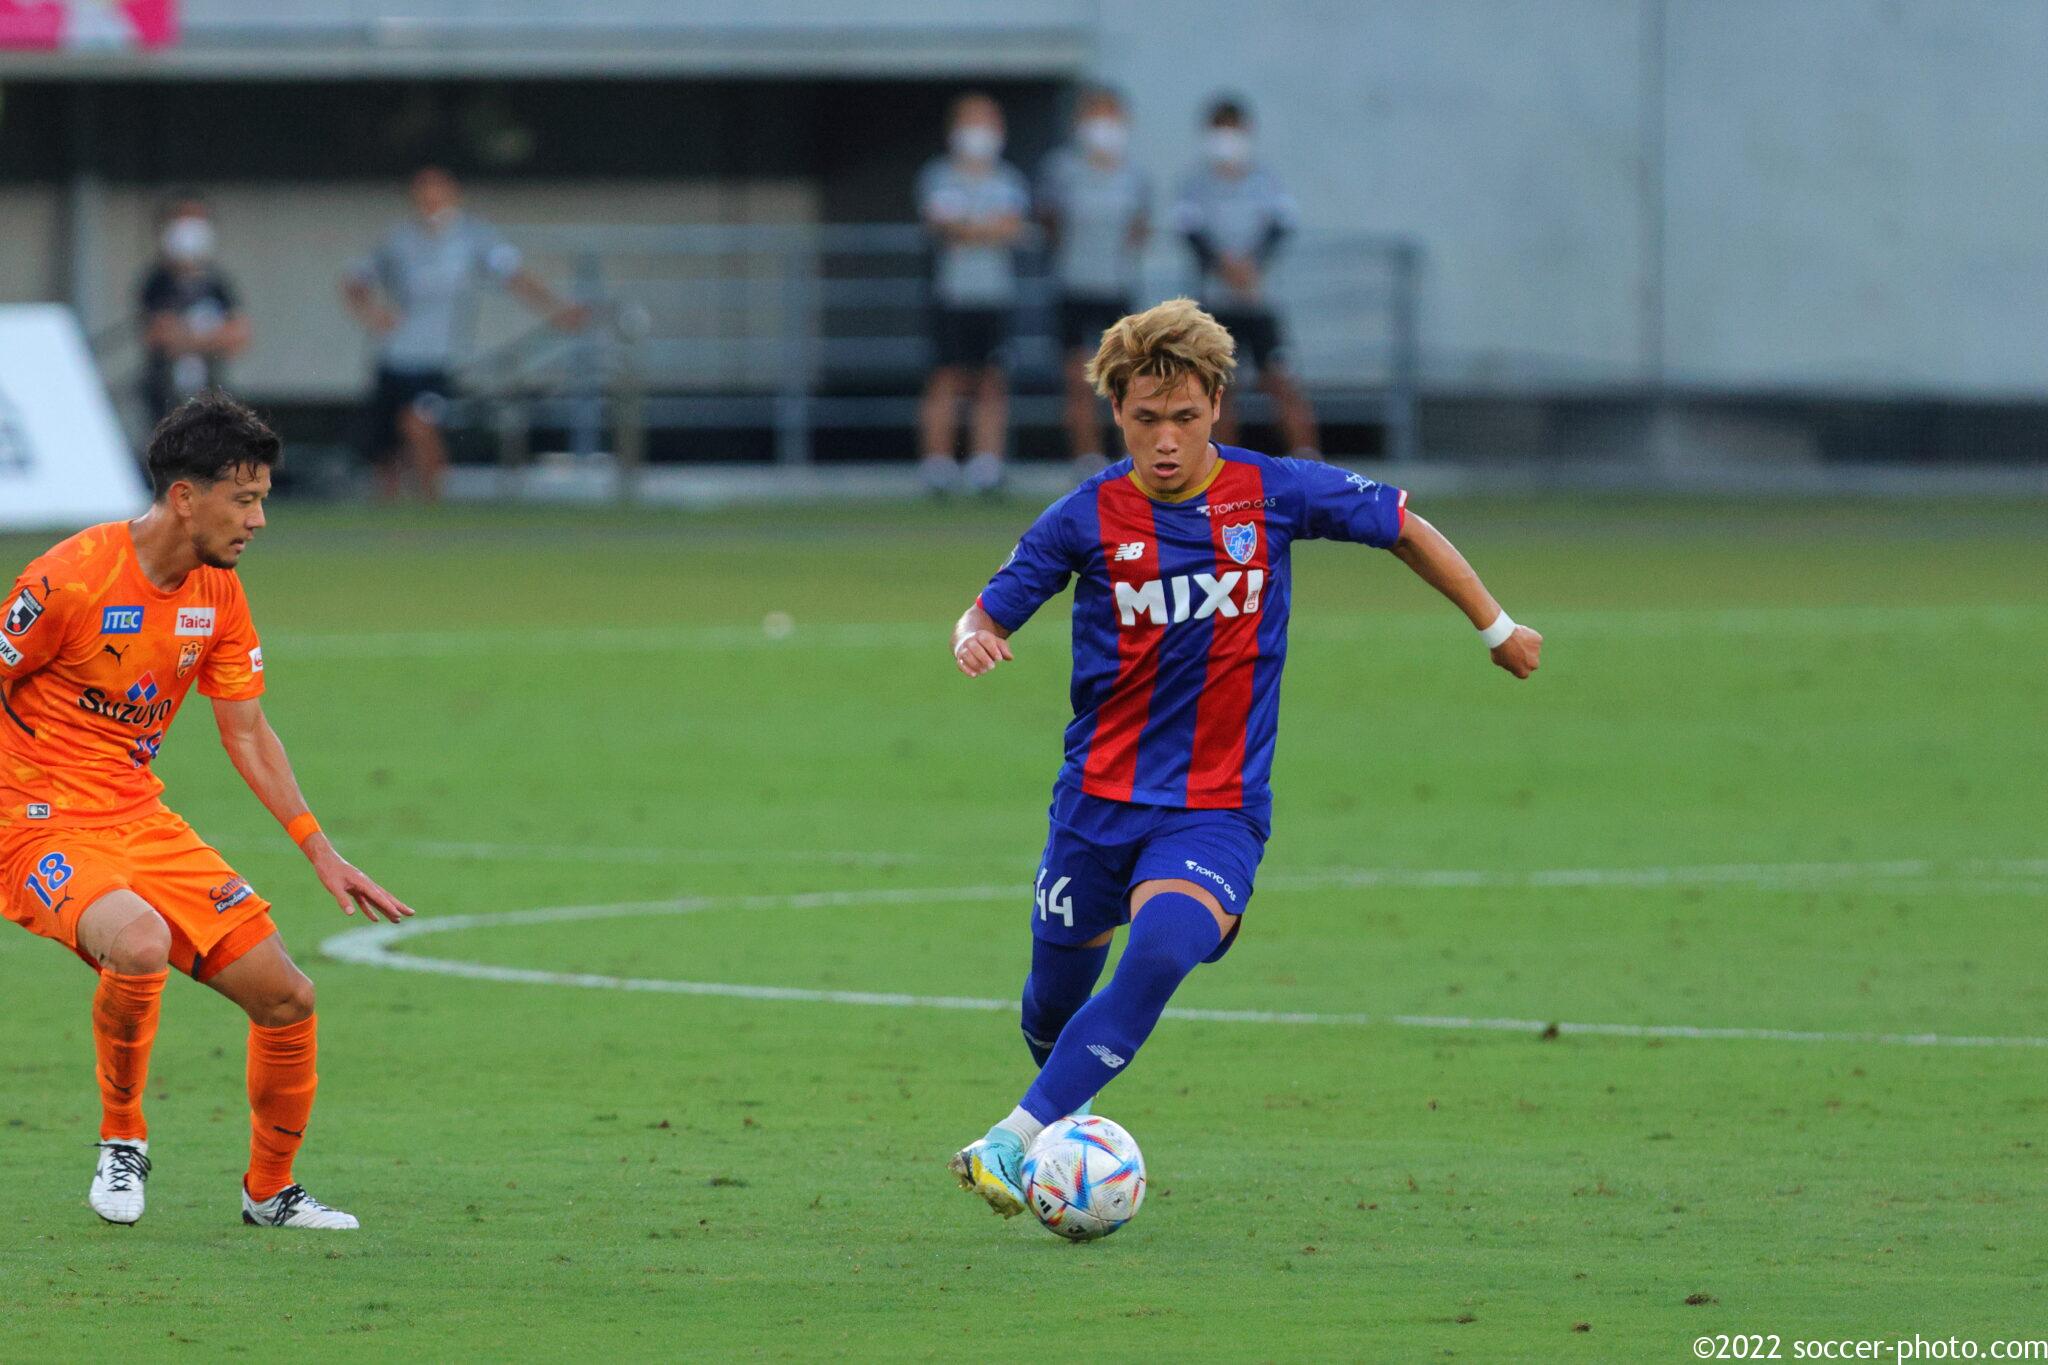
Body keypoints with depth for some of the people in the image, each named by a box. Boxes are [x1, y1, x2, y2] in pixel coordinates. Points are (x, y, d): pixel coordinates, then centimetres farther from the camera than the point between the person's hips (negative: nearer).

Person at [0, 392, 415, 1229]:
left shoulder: (217, 593, 3)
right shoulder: (69, 581, -19)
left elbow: (246, 733, 13)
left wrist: (321, 853, 8)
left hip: (142, 819, 7)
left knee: (287, 1000, 2)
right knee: (140, 944, -37)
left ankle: (270, 1191, 25)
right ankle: (122, 1140, -11)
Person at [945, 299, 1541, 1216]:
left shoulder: (1275, 494, -5)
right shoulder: (1085, 520, -7)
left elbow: (1405, 530, 10)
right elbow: (990, 613, 2)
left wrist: (1495, 626, 16)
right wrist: (974, 639, -23)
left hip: (1219, 806, -2)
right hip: (1100, 797, 2)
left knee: (1163, 949, -29)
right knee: (1055, 998, 10)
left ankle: (1018, 1140, -26)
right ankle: (1065, 1104, 46)